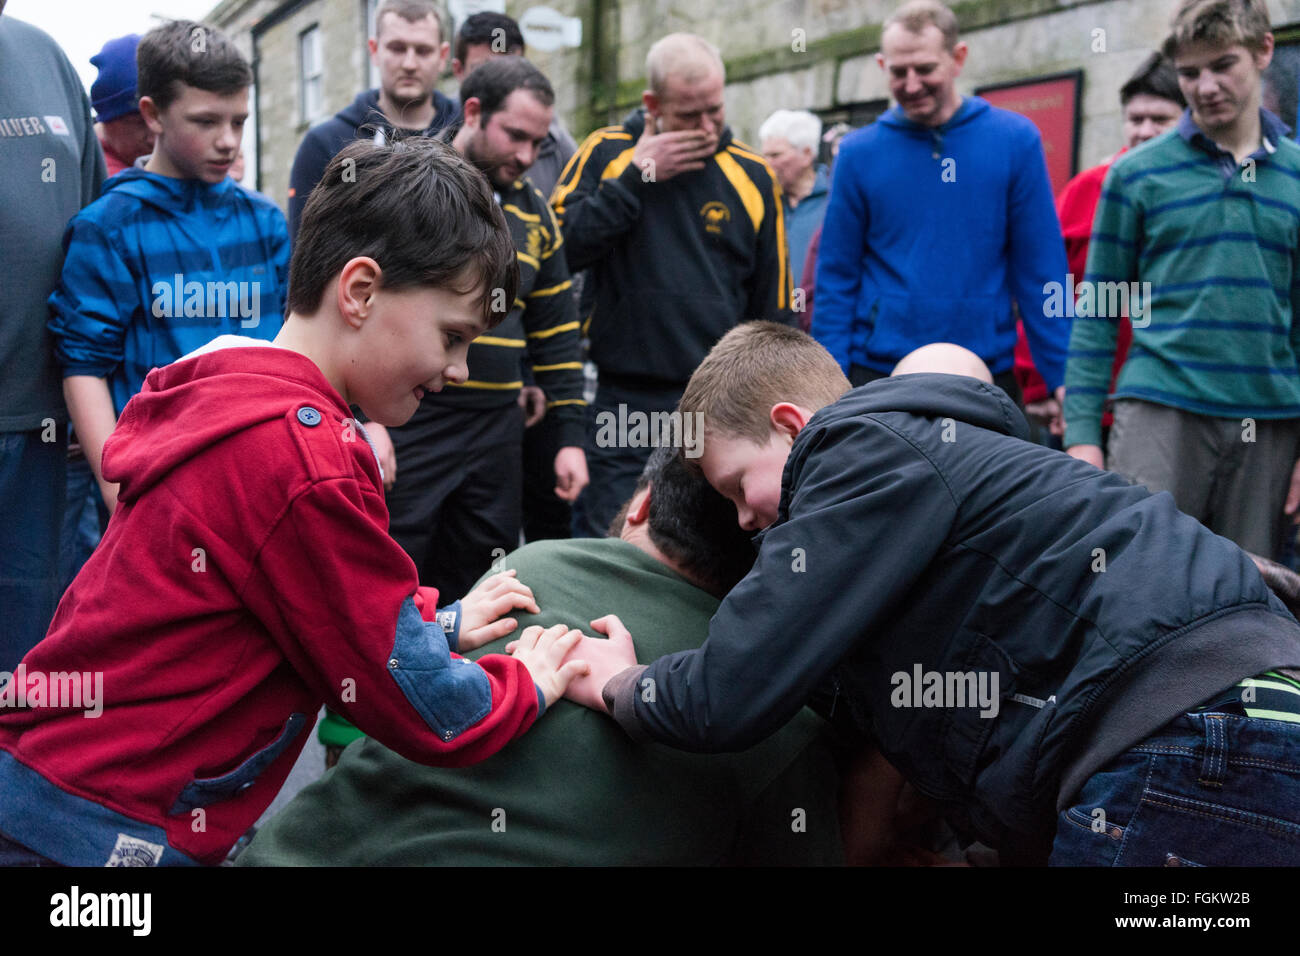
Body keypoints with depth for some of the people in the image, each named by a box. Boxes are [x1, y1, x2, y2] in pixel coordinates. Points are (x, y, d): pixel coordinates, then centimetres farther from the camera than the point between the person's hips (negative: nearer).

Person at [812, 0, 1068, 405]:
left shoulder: (1015, 140, -1)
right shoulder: (859, 153, 0)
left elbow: (1041, 269, 0)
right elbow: (837, 276, 2)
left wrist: (1062, 377, -4)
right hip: (877, 375, 0)